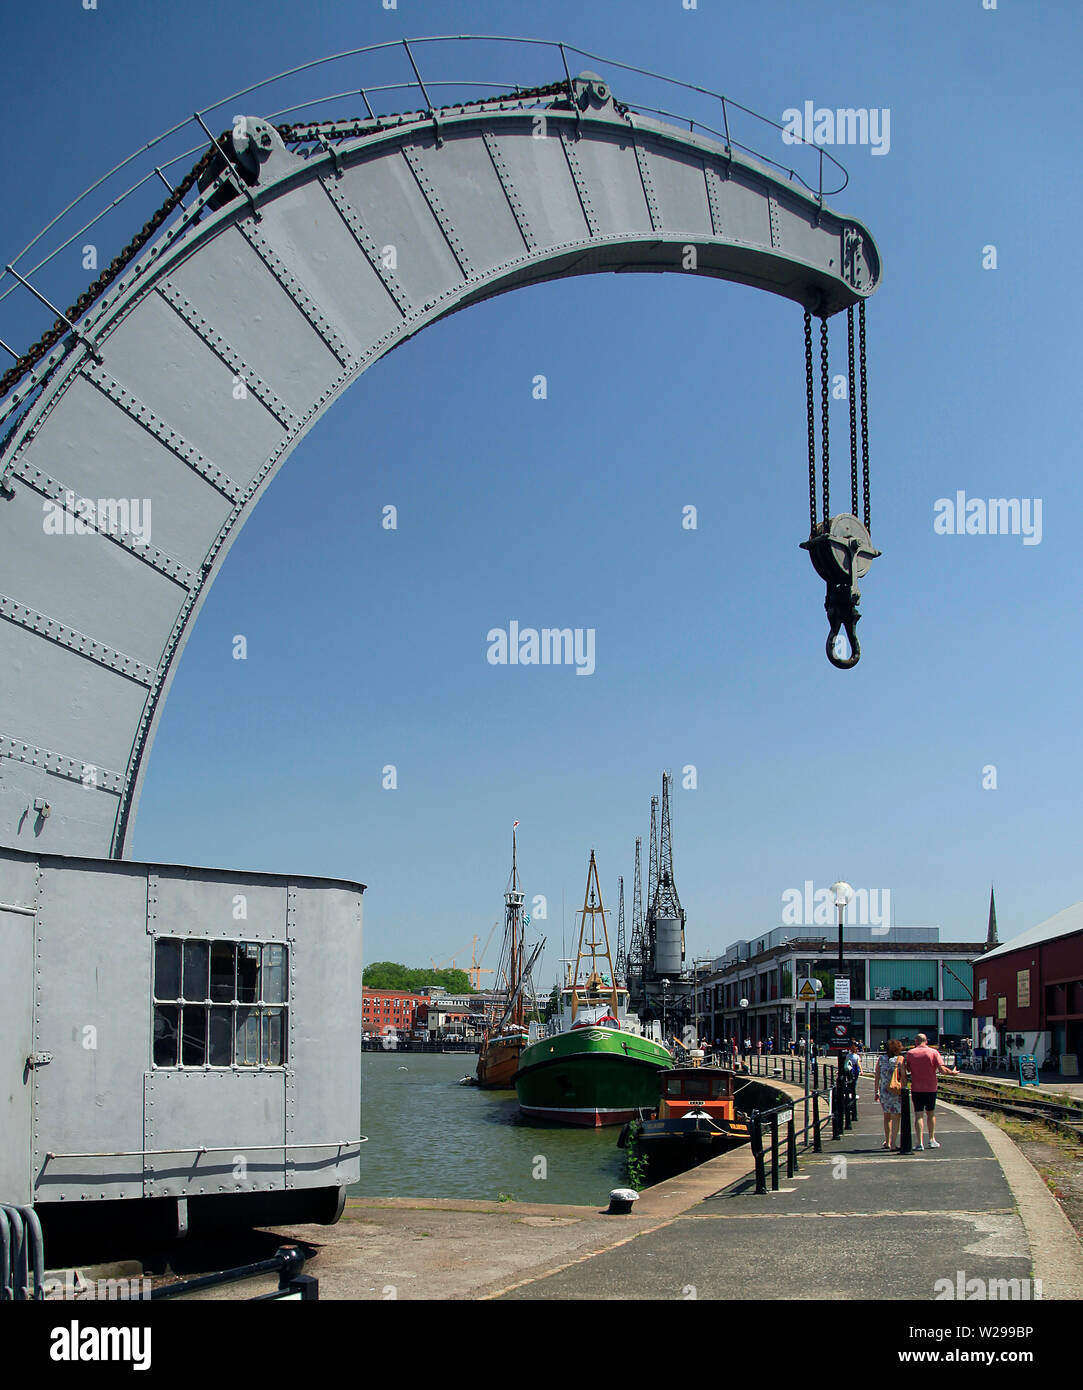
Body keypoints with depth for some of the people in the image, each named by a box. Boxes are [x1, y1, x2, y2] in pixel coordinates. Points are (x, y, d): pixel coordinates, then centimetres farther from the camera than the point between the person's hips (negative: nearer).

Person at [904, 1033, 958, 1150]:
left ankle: (920, 1142, -8)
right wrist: (952, 1072, 8)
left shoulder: (910, 1053, -4)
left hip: (916, 1088, -1)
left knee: (918, 1114, 0)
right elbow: (942, 1069, -10)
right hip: (931, 1088, 1)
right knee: (931, 1113, 17)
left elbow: (907, 1070, 0)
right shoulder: (933, 1052, -4)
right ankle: (932, 1140, 22)